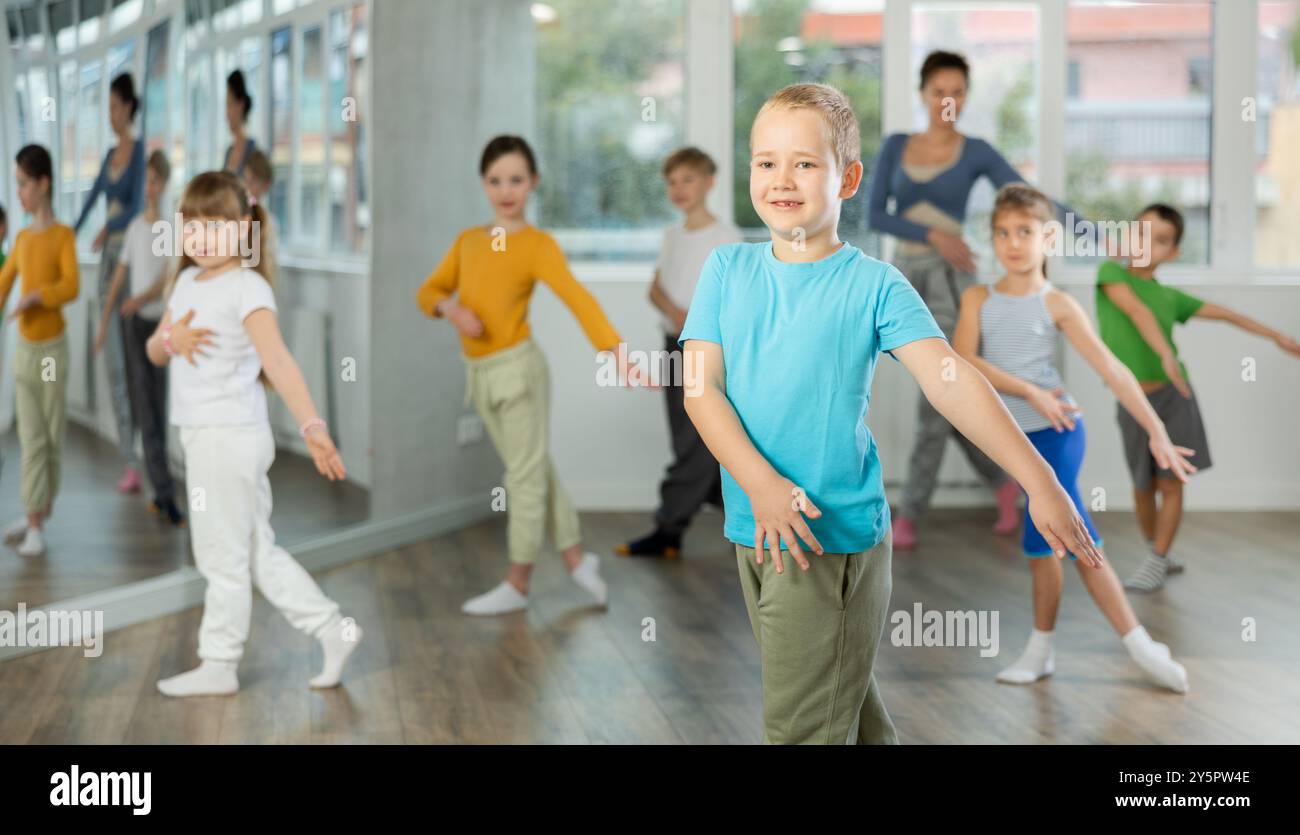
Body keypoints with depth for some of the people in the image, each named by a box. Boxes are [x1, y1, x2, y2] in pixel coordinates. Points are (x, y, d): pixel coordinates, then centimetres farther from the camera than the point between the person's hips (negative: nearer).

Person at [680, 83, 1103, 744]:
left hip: (833, 532, -4)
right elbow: (700, 388, -2)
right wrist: (760, 483, -16)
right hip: (752, 527, 4)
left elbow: (950, 382, -15)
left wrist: (1040, 483, -24)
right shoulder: (728, 268, 4)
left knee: (804, 723, -2)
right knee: (844, 698, 19)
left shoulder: (872, 284, -7)